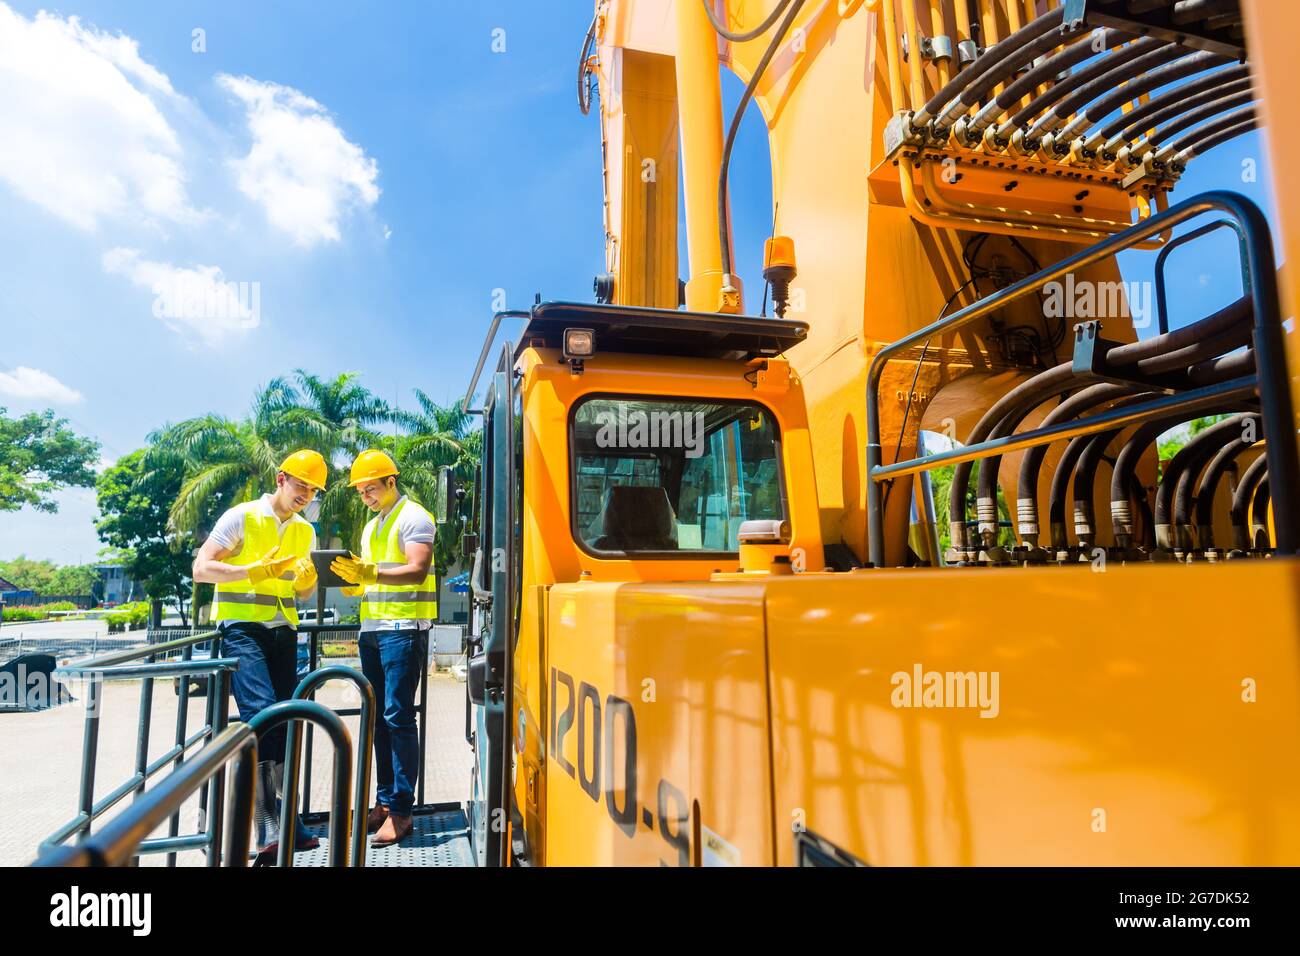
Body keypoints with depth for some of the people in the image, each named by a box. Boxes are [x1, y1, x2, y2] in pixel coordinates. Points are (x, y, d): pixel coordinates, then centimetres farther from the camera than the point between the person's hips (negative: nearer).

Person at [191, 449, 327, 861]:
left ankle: (278, 822, 17)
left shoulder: (305, 531, 13)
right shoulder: (241, 517, -5)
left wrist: (307, 579, -5)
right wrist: (252, 570, -25)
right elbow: (201, 568, -10)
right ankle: (272, 830, -17)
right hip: (242, 629, -6)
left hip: (283, 631, 6)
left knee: (284, 721, 6)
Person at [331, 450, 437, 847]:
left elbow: (417, 571, -18)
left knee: (398, 717, -8)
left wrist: (372, 573, -29)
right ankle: (385, 800, 18)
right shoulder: (371, 527, 21)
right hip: (372, 628, 9)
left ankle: (401, 810, -3)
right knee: (378, 717, 10)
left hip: (402, 628, -9)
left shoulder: (413, 517, -5)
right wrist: (358, 584, 5)